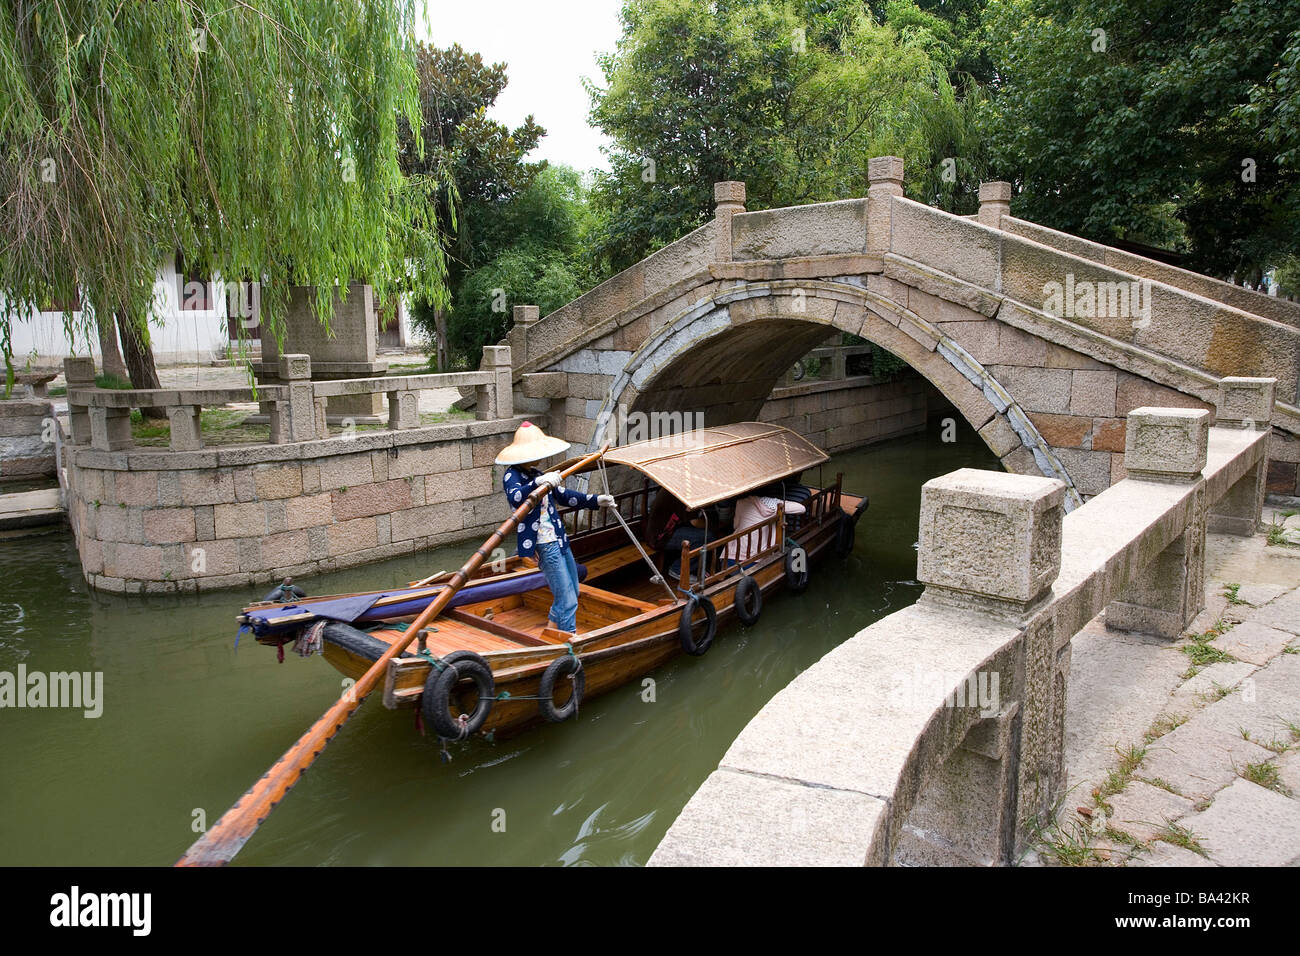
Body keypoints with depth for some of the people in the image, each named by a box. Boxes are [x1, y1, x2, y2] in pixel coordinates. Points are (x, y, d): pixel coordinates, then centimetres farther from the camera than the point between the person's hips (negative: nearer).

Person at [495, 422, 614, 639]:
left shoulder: (536, 474, 15)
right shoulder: (512, 475, -11)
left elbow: (564, 495, 23)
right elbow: (515, 497, -34)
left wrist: (596, 500, 18)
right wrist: (538, 483, -49)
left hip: (559, 540, 10)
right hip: (544, 545, -10)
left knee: (572, 591, 20)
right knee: (567, 599, -10)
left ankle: (552, 627, 36)